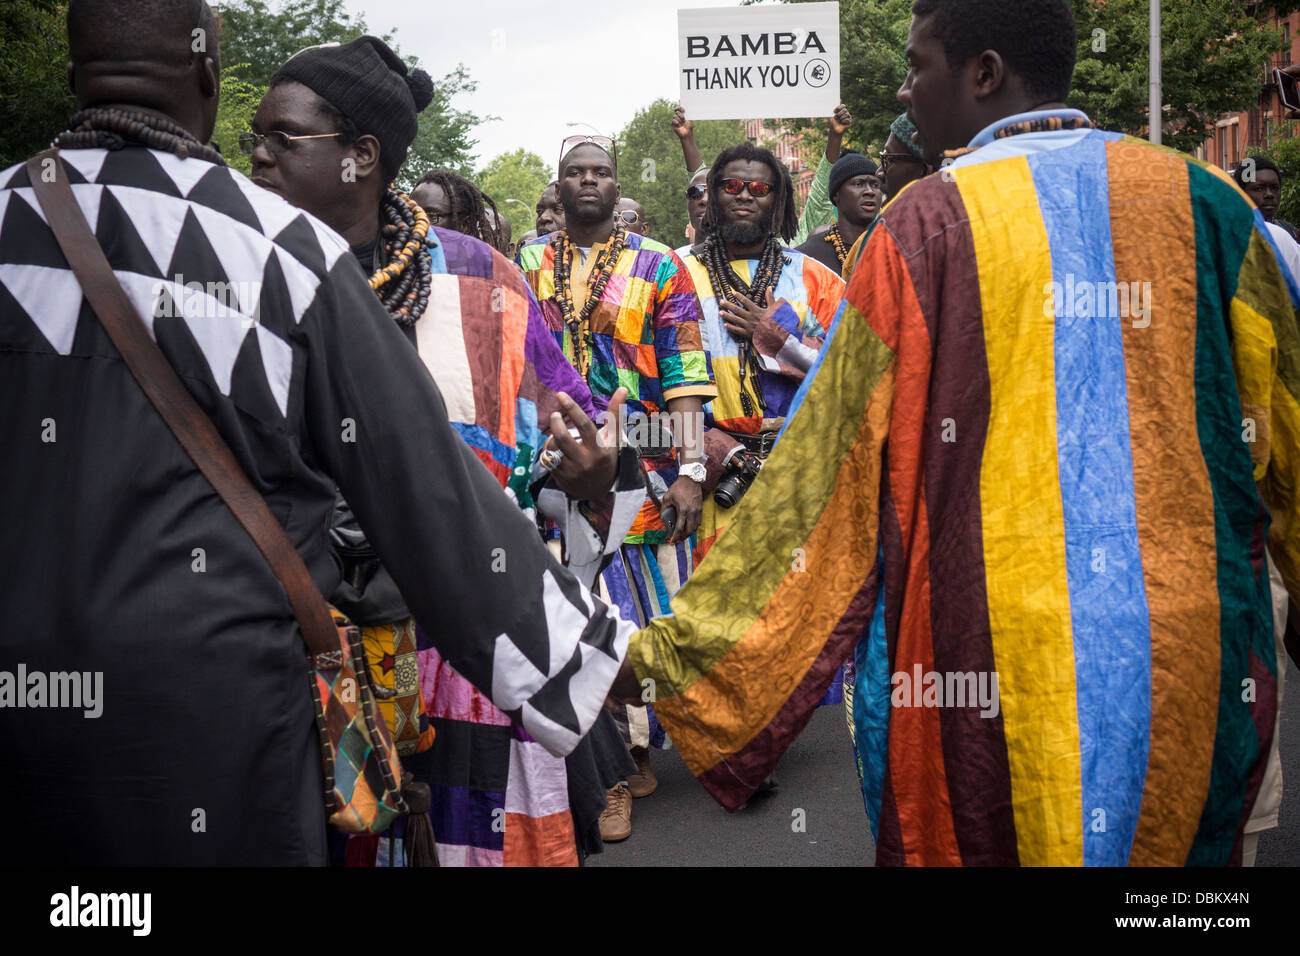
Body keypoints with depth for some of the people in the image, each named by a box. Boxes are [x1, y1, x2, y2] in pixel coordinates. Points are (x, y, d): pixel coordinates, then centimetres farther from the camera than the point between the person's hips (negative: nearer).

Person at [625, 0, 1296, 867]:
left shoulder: (926, 224, -6)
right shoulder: (1205, 203, 2)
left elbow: (827, 465, -7)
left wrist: (676, 650, 1)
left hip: (983, 664, -3)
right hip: (1199, 665, 3)